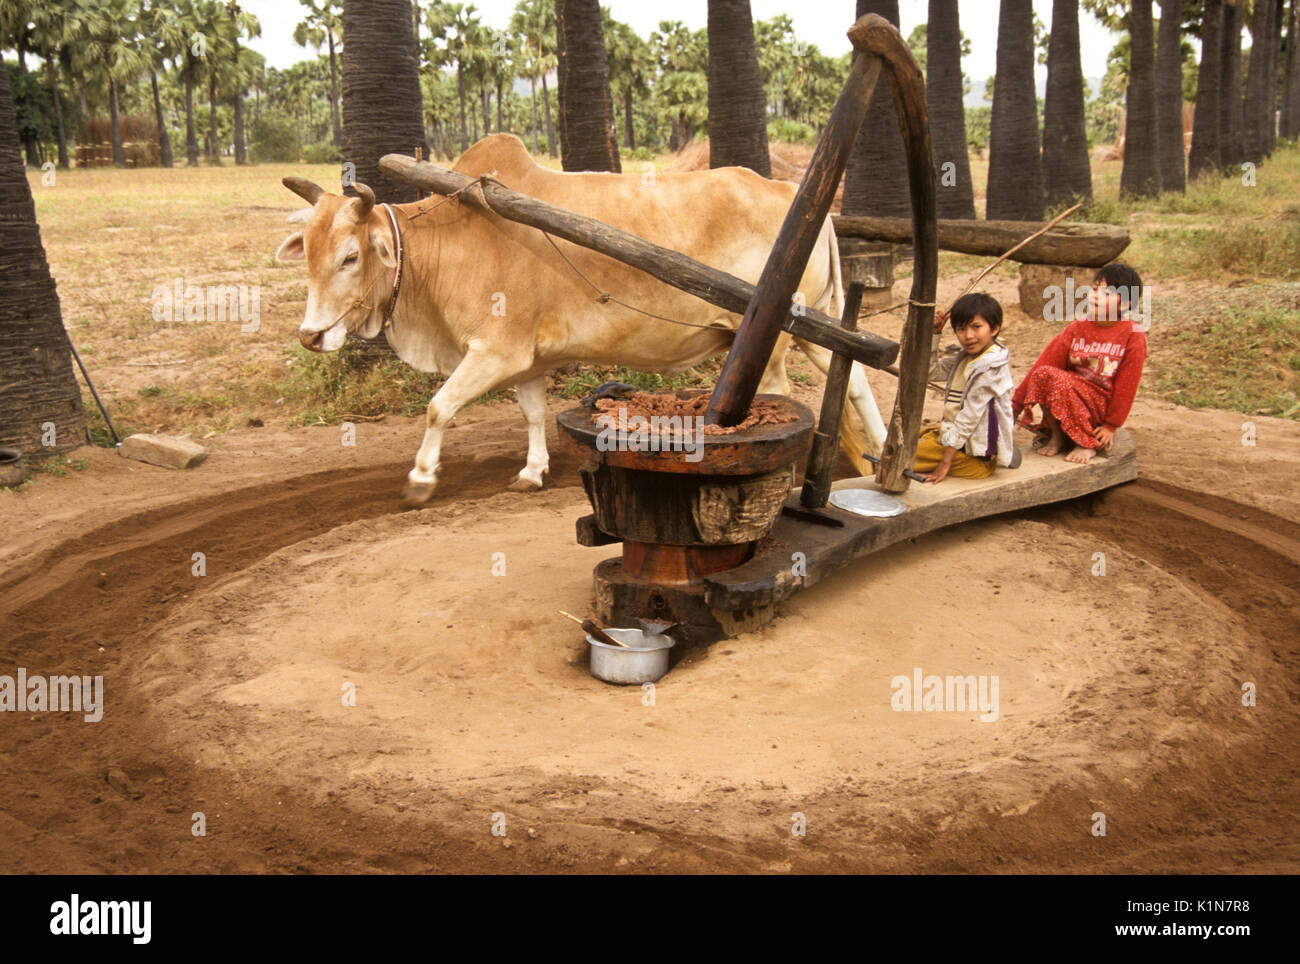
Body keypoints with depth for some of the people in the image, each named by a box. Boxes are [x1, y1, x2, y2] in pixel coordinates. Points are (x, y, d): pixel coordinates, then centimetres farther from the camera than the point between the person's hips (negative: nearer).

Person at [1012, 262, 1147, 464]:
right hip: (1073, 392, 4)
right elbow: (1045, 362, -5)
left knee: (1059, 381, -30)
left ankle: (1088, 444, -12)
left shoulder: (1133, 336, -8)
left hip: (1101, 405, -4)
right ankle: (1056, 436, -5)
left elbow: (1126, 385, -8)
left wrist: (1112, 425, -9)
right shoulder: (1076, 329, 1)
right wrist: (1016, 404, -9)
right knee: (1043, 374, -25)